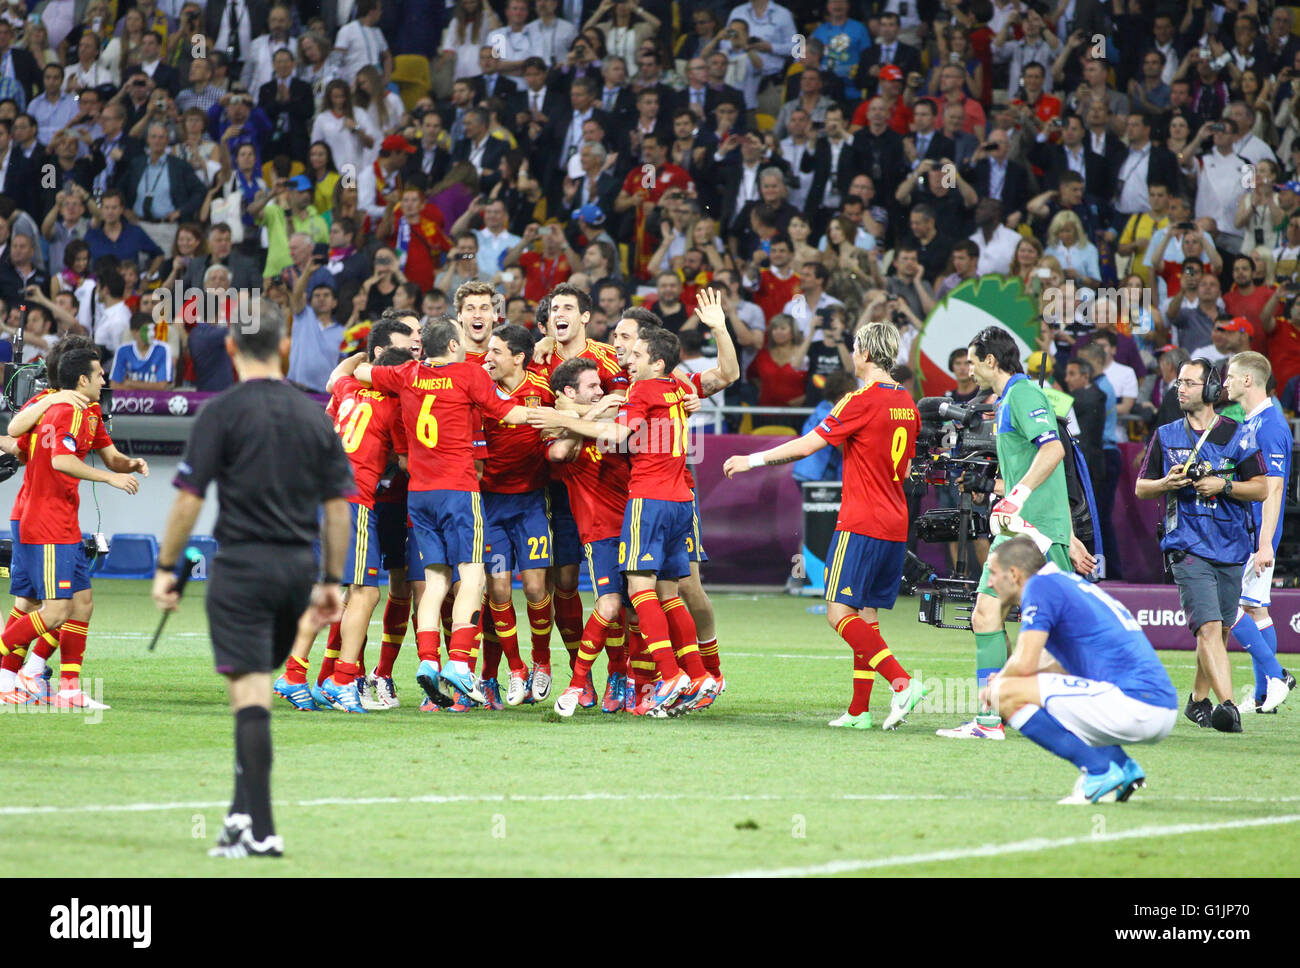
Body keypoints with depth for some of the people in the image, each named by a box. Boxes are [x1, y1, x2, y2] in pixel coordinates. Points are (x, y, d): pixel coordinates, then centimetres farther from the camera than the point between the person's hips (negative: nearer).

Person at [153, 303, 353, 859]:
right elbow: (338, 505, 10)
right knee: (256, 692, 19)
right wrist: (332, 581, 16)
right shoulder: (315, 416, 9)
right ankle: (244, 811, 18)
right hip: (299, 565, 5)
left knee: (250, 694, -7)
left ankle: (260, 830, -12)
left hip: (242, 564, -5)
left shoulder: (223, 412, -6)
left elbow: (189, 499, -9)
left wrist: (166, 568, 0)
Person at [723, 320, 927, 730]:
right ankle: (859, 709, 7)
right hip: (895, 525, 8)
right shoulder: (906, 403, 11)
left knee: (840, 612, -7)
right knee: (866, 613, 10)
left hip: (861, 523, -8)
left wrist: (753, 460, -2)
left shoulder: (862, 400, -12)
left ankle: (902, 682, -20)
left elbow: (807, 445, -12)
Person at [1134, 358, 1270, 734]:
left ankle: (1199, 698, 28)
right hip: (1187, 546, -1)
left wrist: (1224, 485, -13)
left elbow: (1261, 489, 3)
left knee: (1218, 630, 9)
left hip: (1231, 547, 1)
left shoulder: (1236, 436, 4)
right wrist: (1166, 483, -8)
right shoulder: (1165, 436, 9)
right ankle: (1227, 704, -28)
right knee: (1209, 627, -16)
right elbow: (1141, 488, 13)